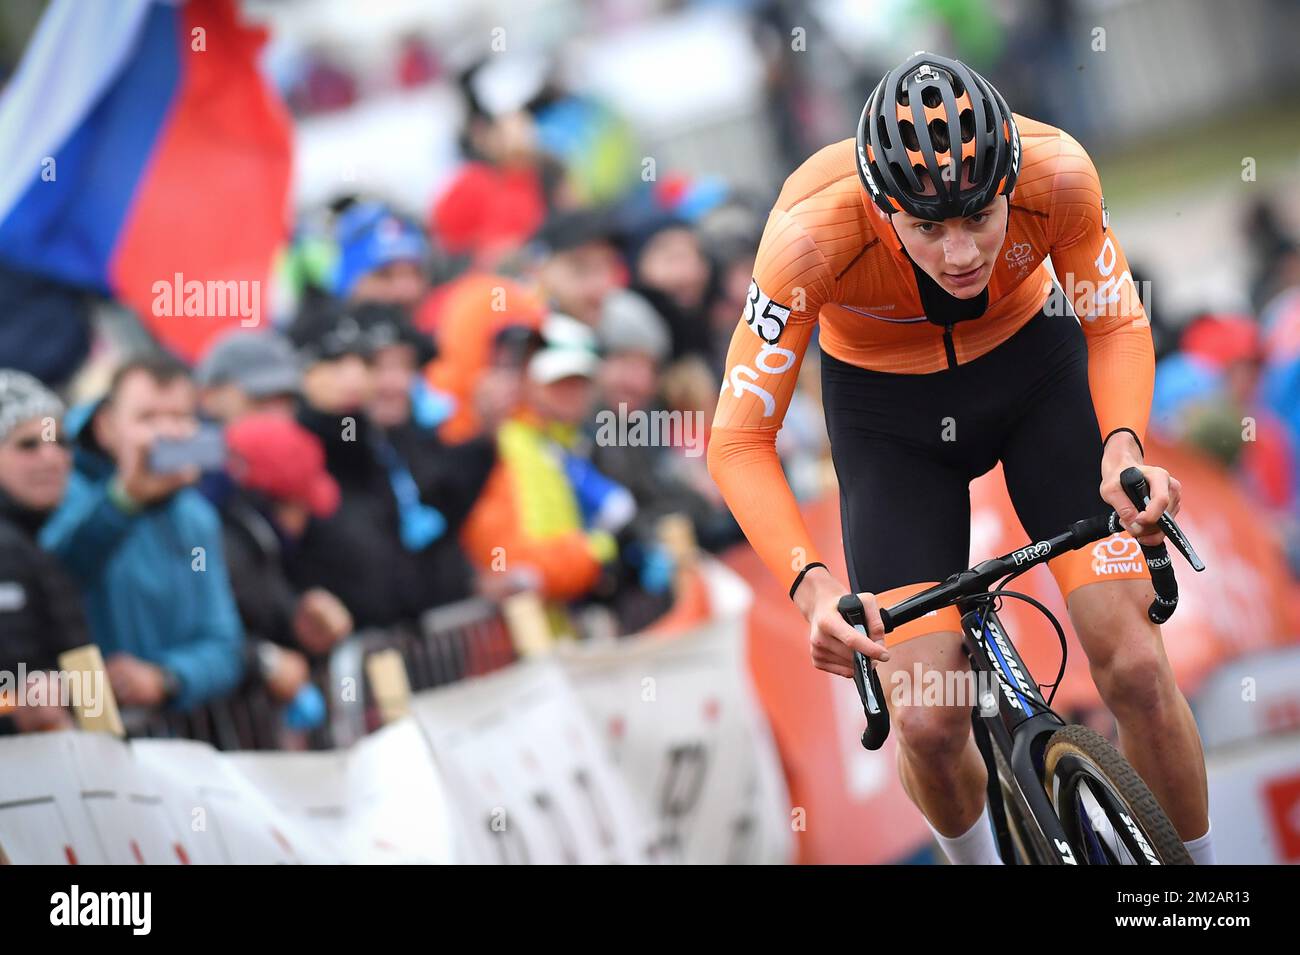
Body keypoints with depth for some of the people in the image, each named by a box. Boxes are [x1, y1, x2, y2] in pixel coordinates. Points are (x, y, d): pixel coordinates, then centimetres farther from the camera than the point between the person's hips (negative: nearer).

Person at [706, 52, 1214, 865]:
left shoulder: (1056, 172, -32)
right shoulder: (813, 231, -36)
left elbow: (1118, 323, -13)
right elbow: (741, 441, -28)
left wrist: (1123, 449, -33)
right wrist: (813, 586, -44)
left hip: (1035, 368, 1)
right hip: (890, 412, -1)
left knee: (1137, 669, -12)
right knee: (928, 725, -11)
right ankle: (978, 859, 23)